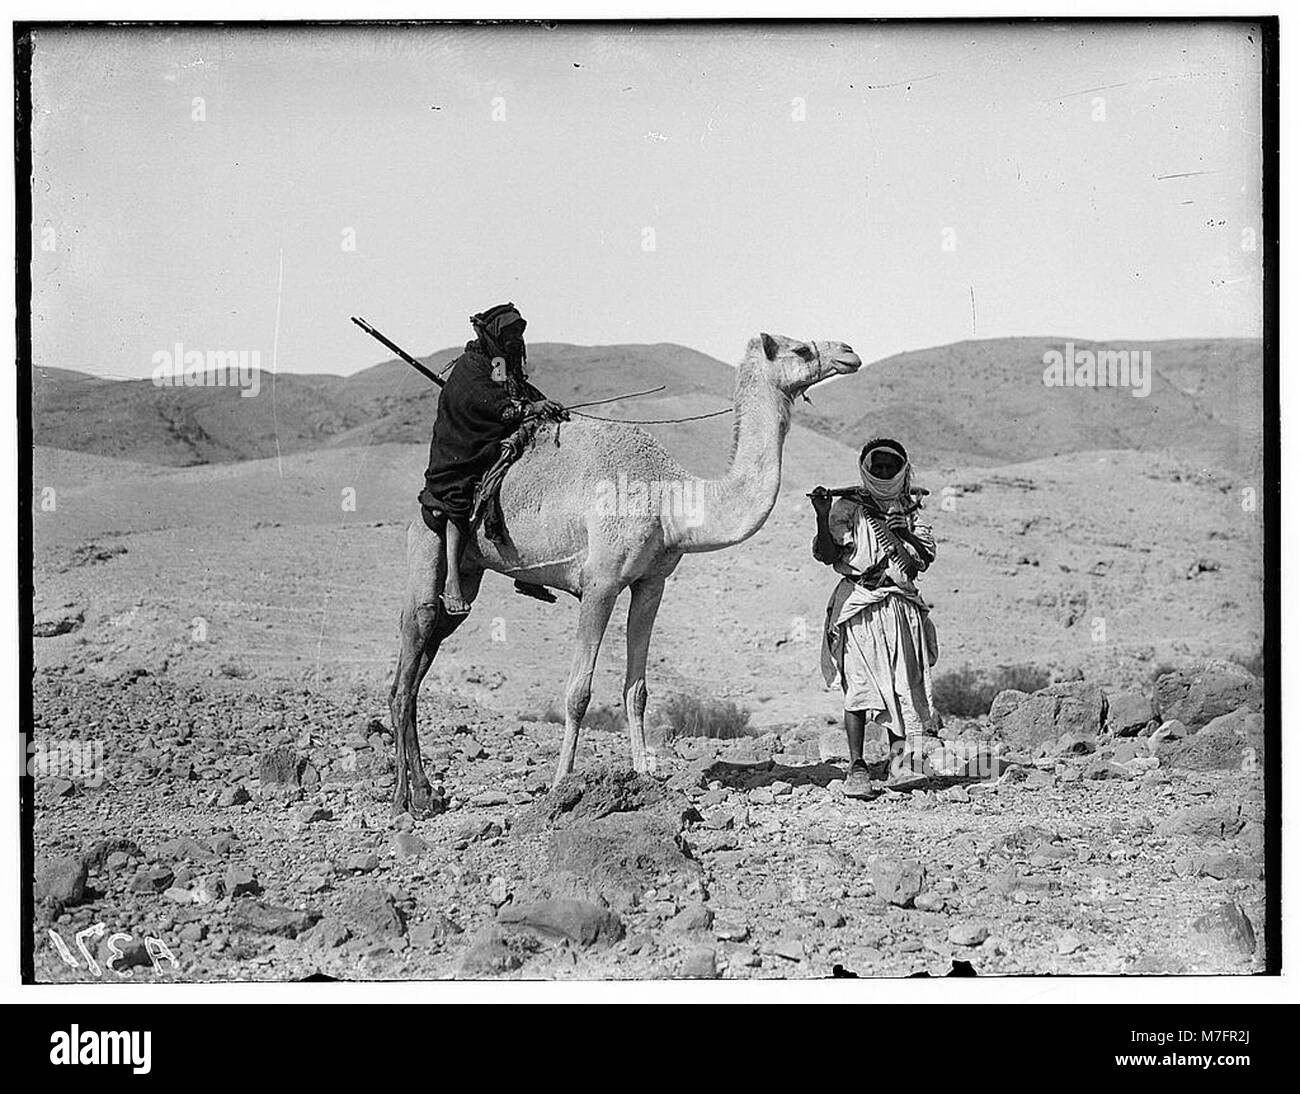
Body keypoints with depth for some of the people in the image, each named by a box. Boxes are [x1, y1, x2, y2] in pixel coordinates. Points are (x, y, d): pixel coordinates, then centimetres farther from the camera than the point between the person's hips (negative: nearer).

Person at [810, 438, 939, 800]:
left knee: (904, 685, 5)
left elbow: (923, 558, 4)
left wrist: (893, 530, -8)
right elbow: (827, 555, -5)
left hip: (901, 603, 4)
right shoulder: (847, 507, 4)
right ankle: (856, 767, -7)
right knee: (859, 685, -9)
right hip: (859, 605, -4)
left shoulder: (911, 513, 17)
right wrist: (823, 517, -18)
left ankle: (900, 757, 18)